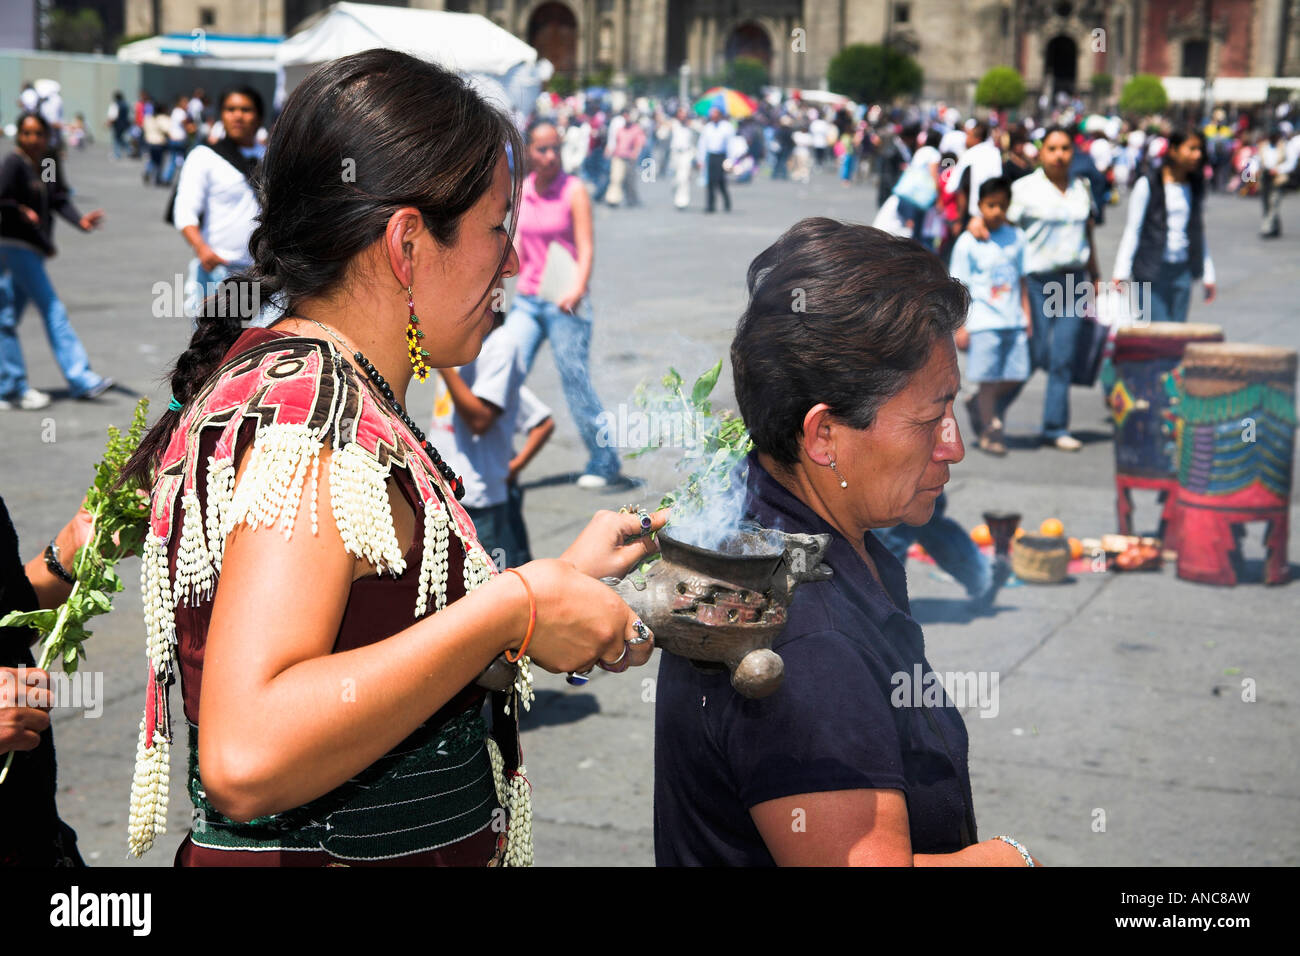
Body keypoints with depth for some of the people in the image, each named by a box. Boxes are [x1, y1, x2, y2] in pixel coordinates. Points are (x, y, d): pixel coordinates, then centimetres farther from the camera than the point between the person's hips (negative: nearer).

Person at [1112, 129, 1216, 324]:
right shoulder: (1147, 185, -3)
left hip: (1183, 271, 5)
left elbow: (1200, 232, 19)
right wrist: (1121, 273, -6)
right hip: (1151, 271, -5)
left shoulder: (1196, 186, 12)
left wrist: (1208, 274, 18)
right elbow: (1132, 230, -2)